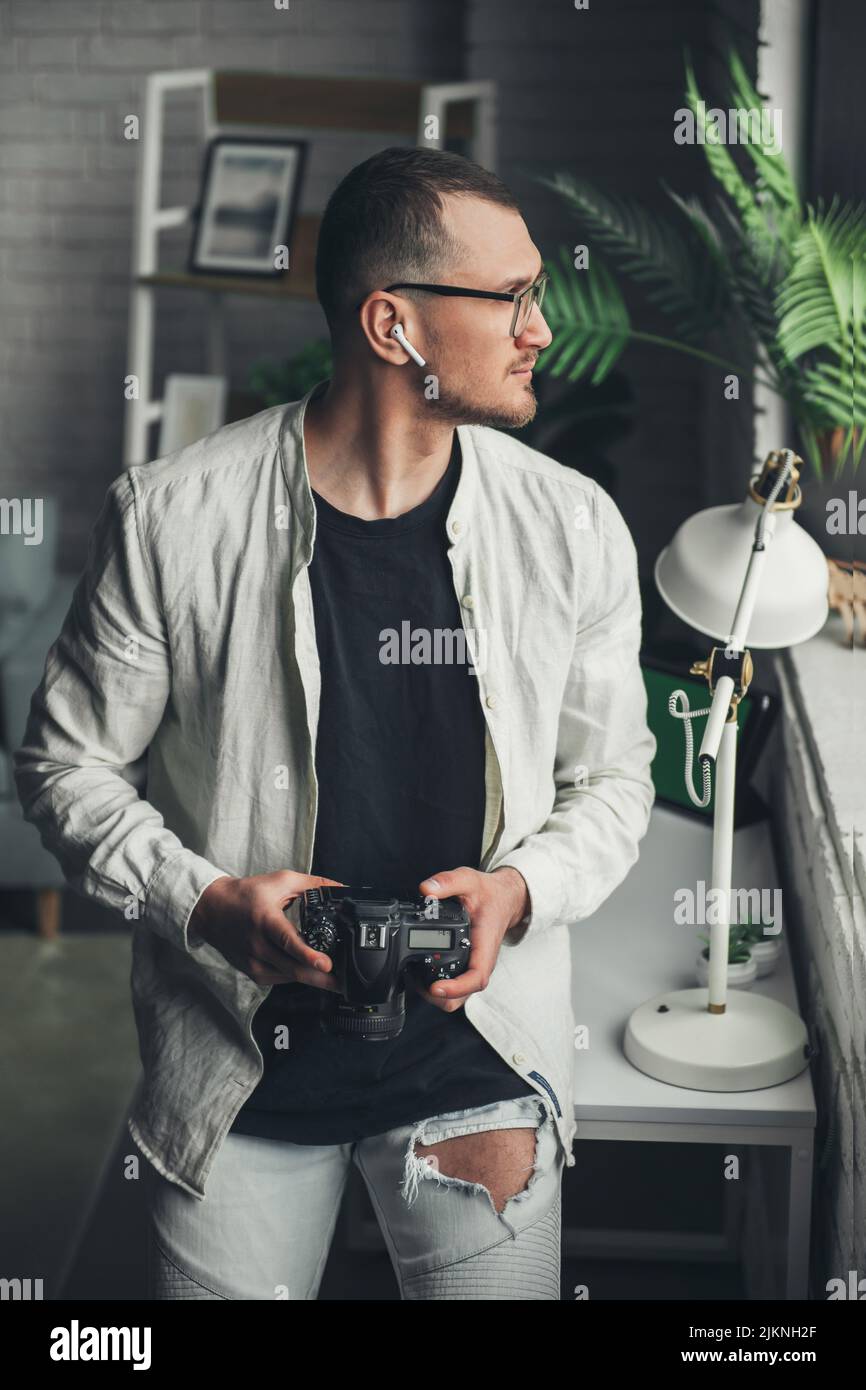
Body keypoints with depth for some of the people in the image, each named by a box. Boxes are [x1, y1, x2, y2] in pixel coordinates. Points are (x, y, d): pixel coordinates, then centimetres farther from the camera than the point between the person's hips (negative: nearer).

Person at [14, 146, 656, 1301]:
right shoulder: (170, 519, -12)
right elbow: (68, 762, -2)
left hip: (481, 1049, 2)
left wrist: (518, 890, -14)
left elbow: (611, 780, 5)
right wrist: (204, 900, -17)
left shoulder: (572, 526, -6)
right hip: (237, 1061, -1)